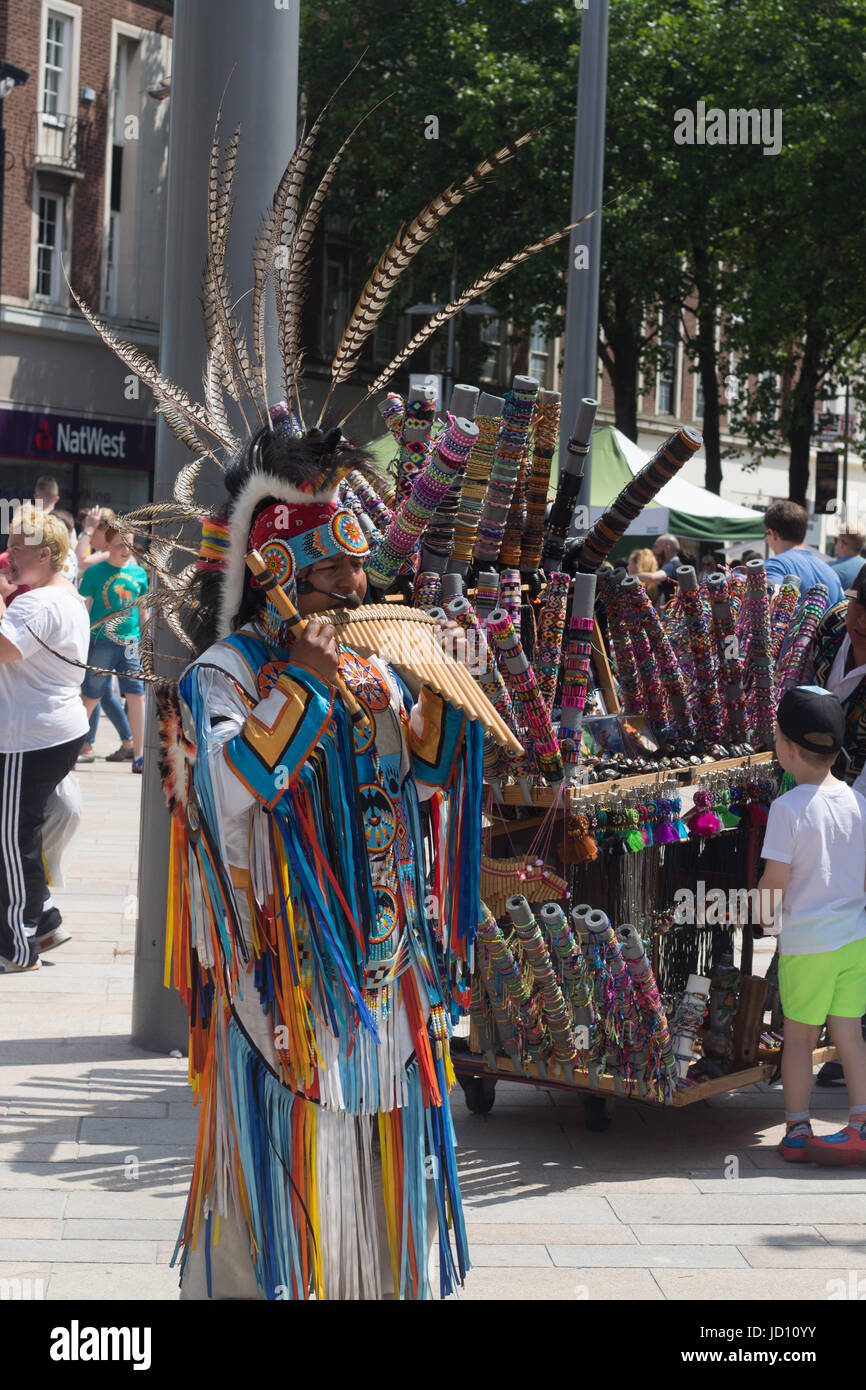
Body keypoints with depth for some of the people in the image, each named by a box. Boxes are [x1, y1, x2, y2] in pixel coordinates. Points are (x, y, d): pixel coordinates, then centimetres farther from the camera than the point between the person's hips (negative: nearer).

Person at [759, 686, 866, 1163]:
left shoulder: (787, 807, -15)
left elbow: (775, 878, -16)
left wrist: (760, 909, 4)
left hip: (806, 942, -4)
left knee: (799, 1035, 8)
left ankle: (796, 1131, 12)